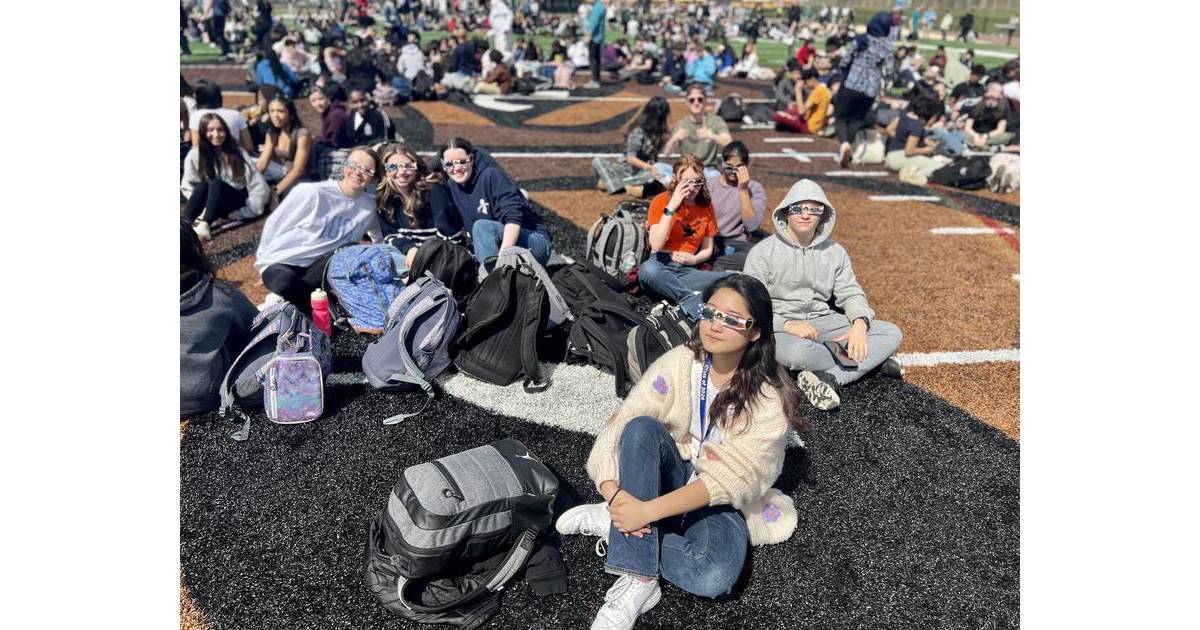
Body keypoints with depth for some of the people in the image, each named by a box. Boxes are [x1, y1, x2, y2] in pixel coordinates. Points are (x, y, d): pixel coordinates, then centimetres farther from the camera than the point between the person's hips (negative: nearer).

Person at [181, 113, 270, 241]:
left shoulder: (238, 153, -4)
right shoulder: (195, 155, -1)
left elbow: (258, 185, -8)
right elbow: (187, 186, -2)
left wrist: (249, 209, -16)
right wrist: (202, 206, -18)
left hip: (235, 200, -2)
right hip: (211, 203, 2)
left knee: (216, 184, -32)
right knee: (202, 186, -31)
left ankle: (204, 224, -55)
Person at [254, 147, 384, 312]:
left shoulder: (369, 206, 0)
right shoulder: (312, 193, -14)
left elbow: (379, 238, 21)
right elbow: (274, 225, -3)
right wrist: (263, 261, 4)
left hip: (319, 265, 4)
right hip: (282, 263, -4)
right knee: (285, 286, -38)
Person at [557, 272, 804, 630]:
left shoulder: (771, 396, -18)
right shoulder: (679, 362, -12)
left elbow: (730, 478, -27)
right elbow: (621, 426, -18)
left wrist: (647, 511, -37)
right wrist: (615, 496, -36)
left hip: (720, 501, -2)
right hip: (669, 478, 2)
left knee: (714, 576, -34)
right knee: (642, 426, -31)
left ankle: (610, 524, -15)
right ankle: (638, 581, -32)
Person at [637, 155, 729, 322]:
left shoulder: (706, 206, 10)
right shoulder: (661, 200, -1)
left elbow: (707, 250, 16)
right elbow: (656, 245, -13)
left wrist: (694, 259, -7)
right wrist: (671, 207, -16)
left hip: (687, 269, 3)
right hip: (660, 265, -3)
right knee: (647, 270, -40)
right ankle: (693, 300, -29)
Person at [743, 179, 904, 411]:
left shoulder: (835, 251, 9)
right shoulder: (763, 252, -5)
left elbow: (851, 294, 8)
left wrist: (860, 324, -15)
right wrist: (786, 324, -26)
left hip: (822, 322, 5)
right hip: (779, 327, -4)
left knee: (892, 334, -12)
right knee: (798, 352, -40)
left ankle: (827, 377, -31)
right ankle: (872, 361, -12)